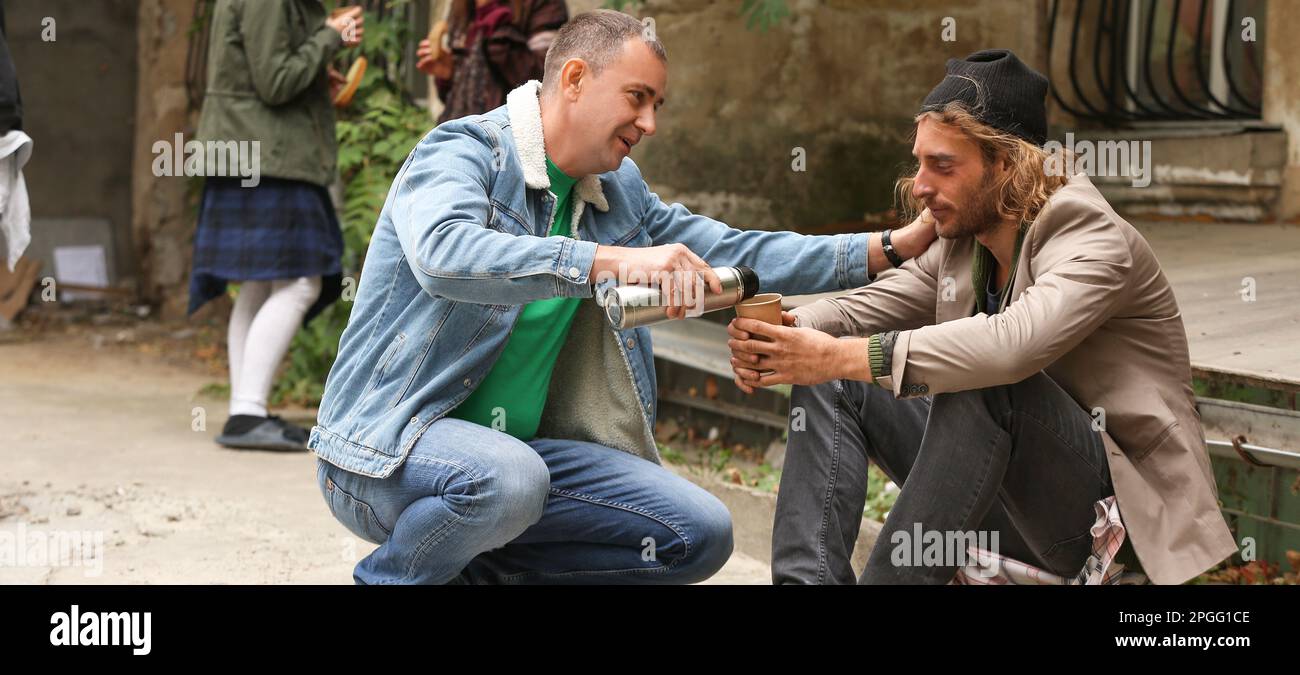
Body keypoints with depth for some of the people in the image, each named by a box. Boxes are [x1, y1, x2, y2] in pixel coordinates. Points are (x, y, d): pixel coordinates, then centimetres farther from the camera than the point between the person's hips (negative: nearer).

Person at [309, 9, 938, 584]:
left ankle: (479, 569, 3)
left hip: (519, 446, 7)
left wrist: (891, 247, 3)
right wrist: (611, 261, -43)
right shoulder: (461, 152, -13)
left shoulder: (621, 191, 10)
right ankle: (391, 574, -8)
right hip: (386, 446, -7)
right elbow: (445, 253, -34)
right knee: (505, 477, -40)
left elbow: (732, 254, 13)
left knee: (700, 533, -7)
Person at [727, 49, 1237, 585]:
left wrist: (842, 355, -36)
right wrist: (784, 332, -19)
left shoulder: (1094, 239, -18)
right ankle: (807, 577, -19)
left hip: (1112, 504, -8)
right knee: (832, 384, -4)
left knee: (982, 382, -34)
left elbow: (1015, 342, -35)